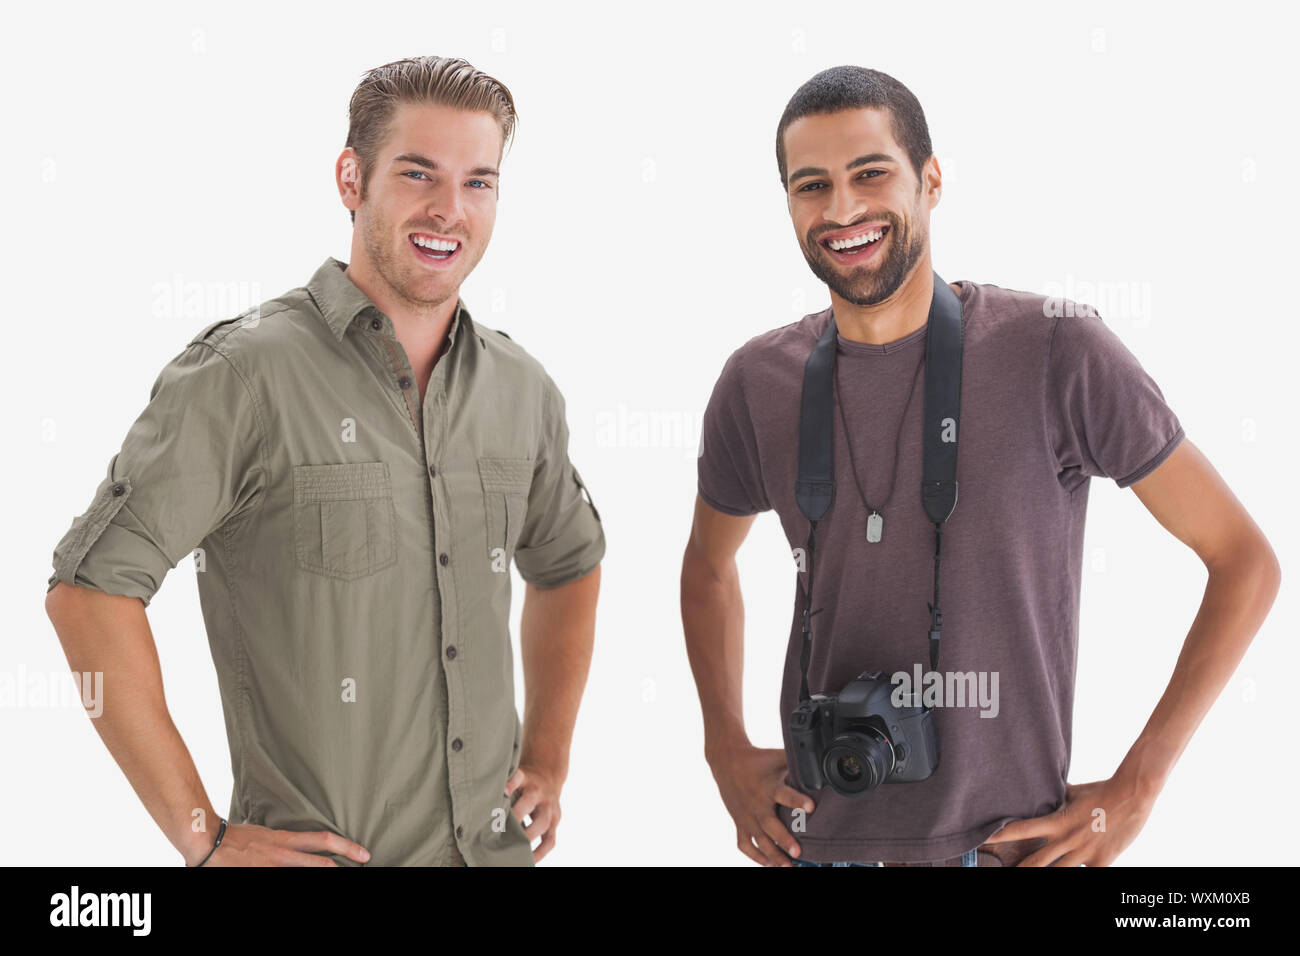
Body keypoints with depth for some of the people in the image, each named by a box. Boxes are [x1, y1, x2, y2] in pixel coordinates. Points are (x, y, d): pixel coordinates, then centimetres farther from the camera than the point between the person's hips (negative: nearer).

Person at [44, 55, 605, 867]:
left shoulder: (522, 388, 5)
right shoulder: (245, 373, -13)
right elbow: (90, 590, -17)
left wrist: (548, 762, 13)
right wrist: (202, 838, -16)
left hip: (495, 846, 5)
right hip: (323, 856, -5)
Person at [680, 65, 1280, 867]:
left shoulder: (1057, 350, -12)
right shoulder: (759, 384, -1)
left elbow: (1246, 560, -7)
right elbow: (709, 564, 19)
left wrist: (1133, 793, -9)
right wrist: (727, 750, 7)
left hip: (1007, 840, -3)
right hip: (820, 836, 3)